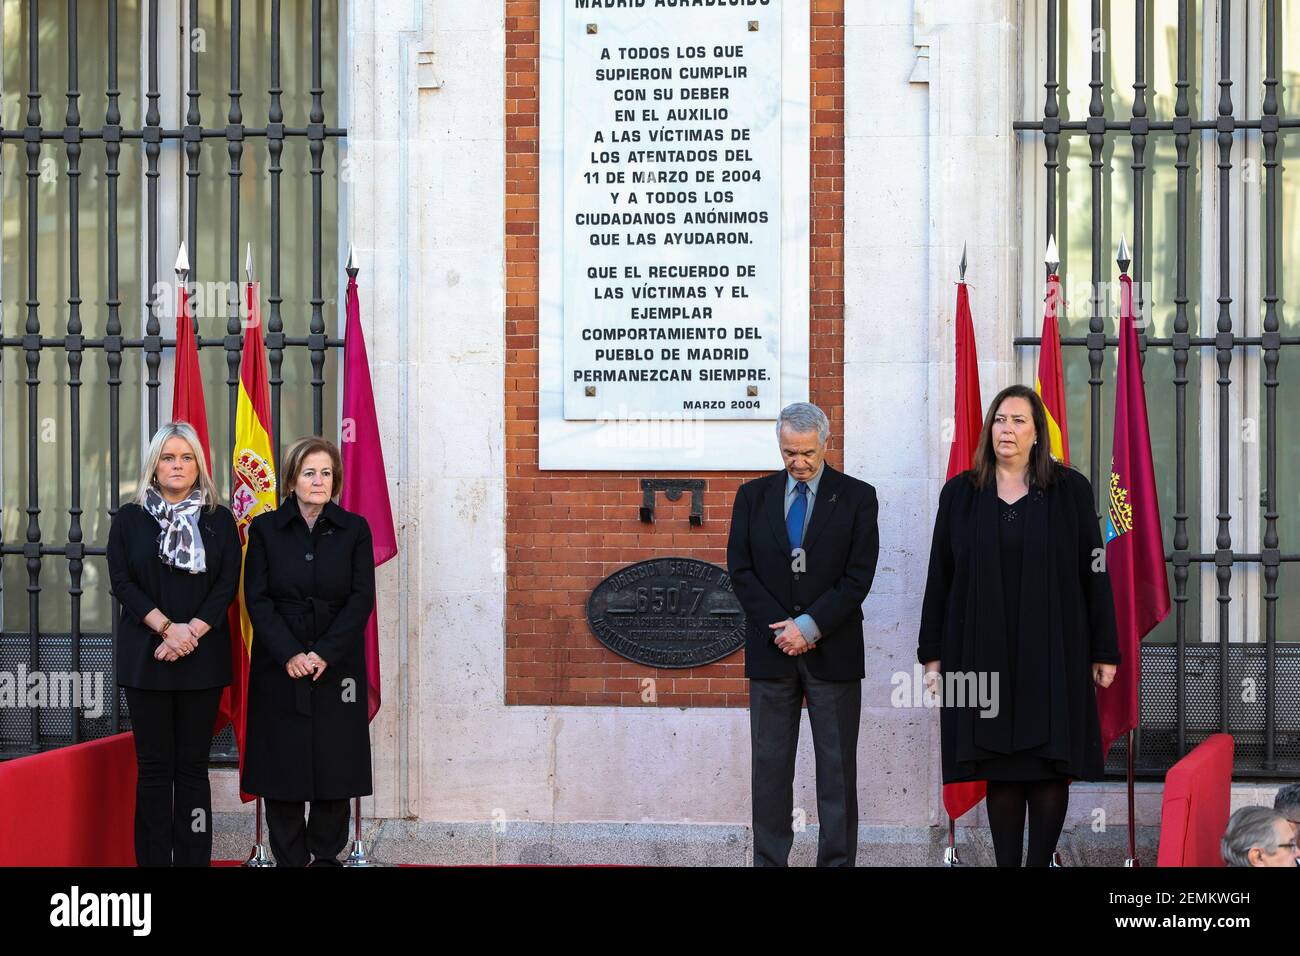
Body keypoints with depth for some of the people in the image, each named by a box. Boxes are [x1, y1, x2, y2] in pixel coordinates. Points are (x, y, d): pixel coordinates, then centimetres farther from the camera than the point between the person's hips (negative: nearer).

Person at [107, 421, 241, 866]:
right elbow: (122, 582, -1)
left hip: (203, 658, 0)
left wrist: (191, 633, -13)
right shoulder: (129, 519, 8)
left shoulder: (219, 520, 8)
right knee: (154, 764, 0)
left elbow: (228, 584, 0)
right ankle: (153, 858, 3)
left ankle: (194, 859, 4)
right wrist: (168, 627, -13)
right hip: (145, 657, 0)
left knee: (193, 764, 1)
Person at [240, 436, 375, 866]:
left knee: (334, 763, 2)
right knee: (282, 764, 0)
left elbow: (361, 598, -2)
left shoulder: (354, 529, 4)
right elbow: (257, 598, -2)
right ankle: (289, 858, 7)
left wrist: (325, 654, -13)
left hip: (336, 665, 0)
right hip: (280, 667, 0)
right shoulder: (266, 529, 3)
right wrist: (289, 654, -14)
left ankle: (327, 855, 12)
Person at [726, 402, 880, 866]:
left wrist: (809, 626, -13)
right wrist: (782, 628, -9)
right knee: (770, 763, 4)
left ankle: (837, 859, 6)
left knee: (837, 766, 2)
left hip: (833, 651, -2)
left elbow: (858, 576, -5)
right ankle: (769, 859, 9)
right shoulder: (753, 495, 7)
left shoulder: (857, 497, 1)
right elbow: (741, 570, 2)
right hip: (771, 651, 2)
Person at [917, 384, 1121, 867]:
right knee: (1000, 769, 4)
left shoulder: (1071, 490, 1)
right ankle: (1006, 862, 10)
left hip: (1053, 652, -1)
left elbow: (1094, 574, 1)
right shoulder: (960, 493, 5)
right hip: (983, 652, 1)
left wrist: (1104, 651, -2)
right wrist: (932, 653, 3)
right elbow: (939, 578, 6)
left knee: (1050, 765, 0)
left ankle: (1040, 861, 7)